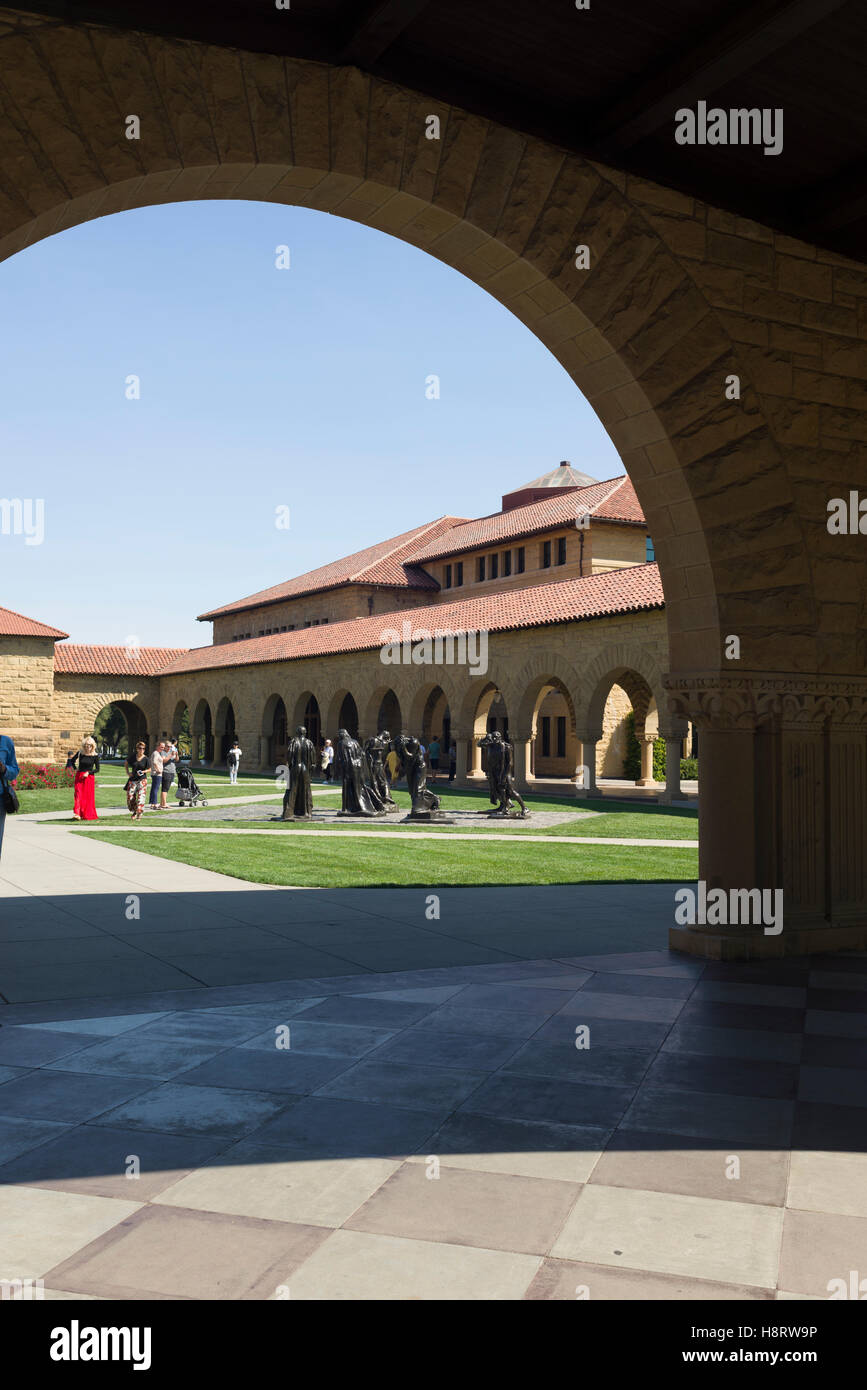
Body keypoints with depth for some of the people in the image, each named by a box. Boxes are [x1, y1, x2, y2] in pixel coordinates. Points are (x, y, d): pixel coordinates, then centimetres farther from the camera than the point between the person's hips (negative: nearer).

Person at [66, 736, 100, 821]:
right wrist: (75, 769, 7)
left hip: (89, 777, -1)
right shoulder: (80, 753, 0)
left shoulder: (95, 756, -4)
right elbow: (72, 760, 18)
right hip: (79, 776, 1)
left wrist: (88, 772, -13)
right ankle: (77, 814, -19)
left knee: (88, 796, 1)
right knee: (78, 794, -11)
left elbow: (97, 769, 0)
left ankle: (87, 815, 11)